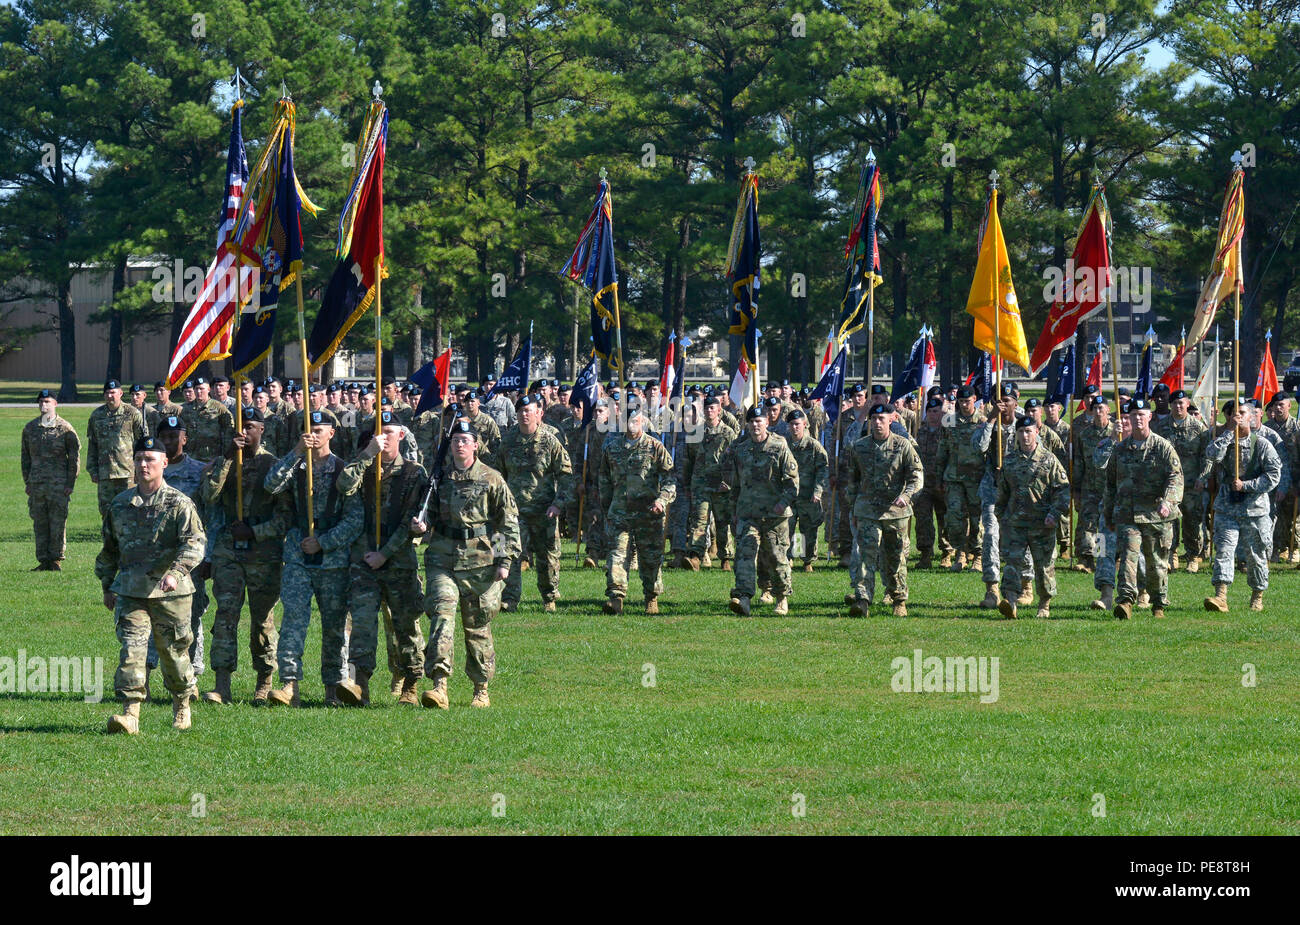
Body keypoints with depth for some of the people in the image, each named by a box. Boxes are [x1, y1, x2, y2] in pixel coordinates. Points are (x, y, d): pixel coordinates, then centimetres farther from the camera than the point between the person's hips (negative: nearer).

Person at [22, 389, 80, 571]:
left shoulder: (65, 429, 1)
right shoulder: (30, 428, 11)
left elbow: (74, 458, 2)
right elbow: (26, 457, 16)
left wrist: (70, 484, -4)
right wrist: (27, 482, 10)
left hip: (59, 484, -3)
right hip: (36, 484, 3)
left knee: (58, 523, -3)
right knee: (40, 523, 3)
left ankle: (56, 560, 5)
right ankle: (43, 561, 8)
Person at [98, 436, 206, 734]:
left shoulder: (179, 503, -4)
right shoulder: (120, 504, 11)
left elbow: (195, 542, -16)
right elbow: (109, 548, 22)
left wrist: (175, 572, -30)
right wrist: (107, 586, 20)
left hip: (170, 590, -3)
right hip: (130, 590, 3)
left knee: (173, 650, 8)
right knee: (131, 647, -12)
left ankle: (181, 707, 32)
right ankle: (131, 714, -18)